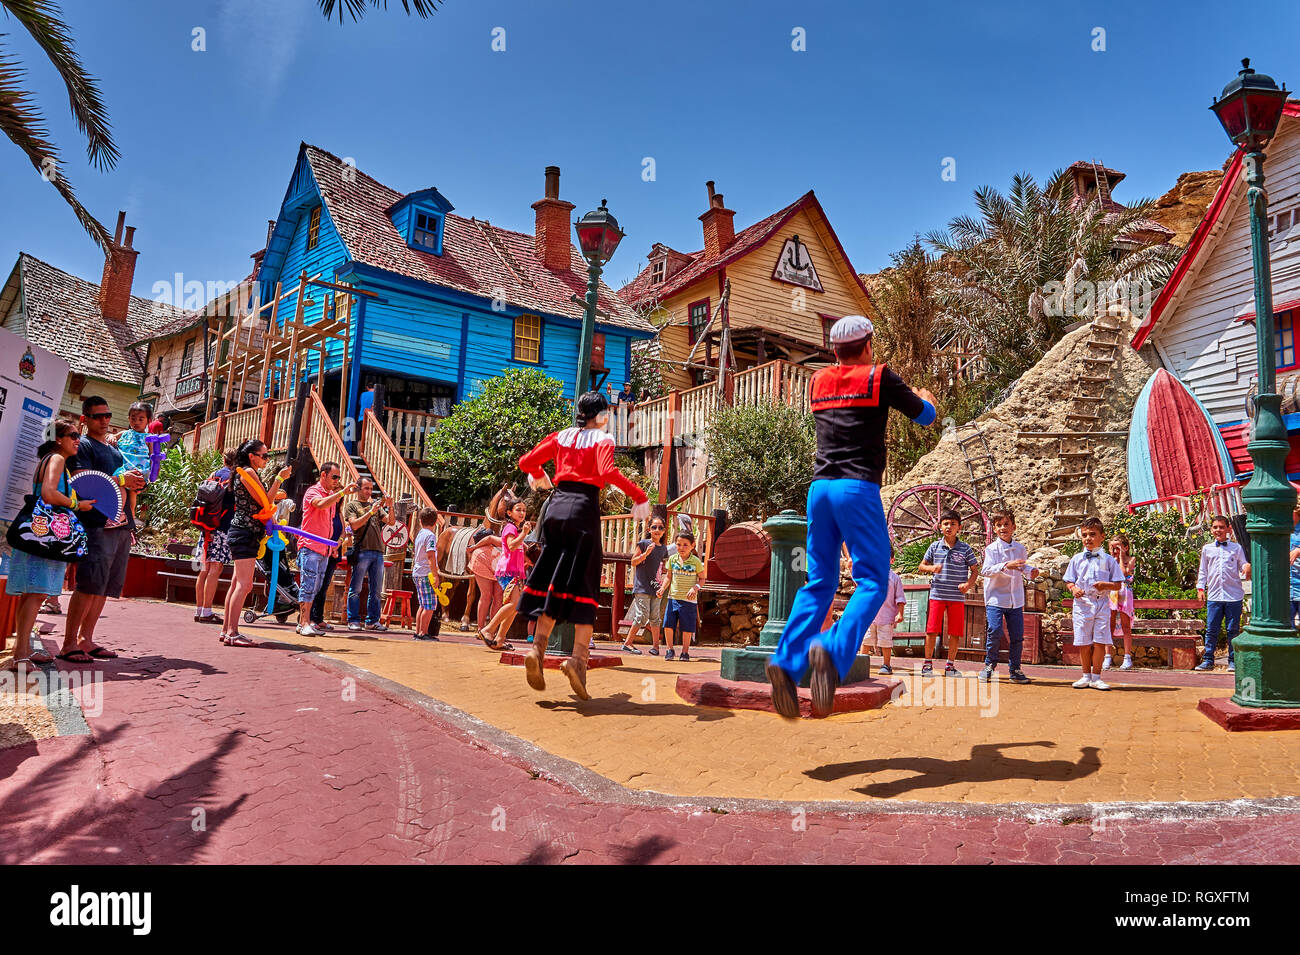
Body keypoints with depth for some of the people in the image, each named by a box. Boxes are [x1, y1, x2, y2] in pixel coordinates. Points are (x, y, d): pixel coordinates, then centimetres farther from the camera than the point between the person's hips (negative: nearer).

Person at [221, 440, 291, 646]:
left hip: (243, 533, 11)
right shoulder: (248, 472, -11)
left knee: (237, 583, 11)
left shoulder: (247, 473, 20)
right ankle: (232, 633, -15)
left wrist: (274, 495, 17)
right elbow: (265, 502, -15)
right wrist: (279, 479, -12)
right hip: (245, 533, -11)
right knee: (244, 585, -14)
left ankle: (227, 630, 16)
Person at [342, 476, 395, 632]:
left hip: (378, 552, 5)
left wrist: (390, 508, -6)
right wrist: (371, 512, -13)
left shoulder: (376, 505, 20)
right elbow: (354, 525, -8)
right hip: (361, 550, -5)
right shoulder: (351, 505, 8)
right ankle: (353, 621, 1)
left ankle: (373, 621, 9)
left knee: (376, 590, 5)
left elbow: (391, 522, 11)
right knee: (356, 588, -3)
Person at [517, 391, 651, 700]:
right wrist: (639, 496, -11)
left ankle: (538, 649, -5)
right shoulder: (603, 439, 1)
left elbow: (526, 461, 14)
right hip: (584, 508, -4)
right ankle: (578, 659, -9)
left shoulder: (561, 436, 15)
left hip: (556, 504, 5)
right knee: (583, 585, 0)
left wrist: (538, 477, 35)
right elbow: (608, 472, -18)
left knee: (551, 581, 9)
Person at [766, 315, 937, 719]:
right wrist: (926, 399, 40)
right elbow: (924, 416, 16)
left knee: (819, 583, 10)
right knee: (872, 583, -2)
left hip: (819, 486, 5)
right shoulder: (879, 377, 3)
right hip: (858, 489, -5)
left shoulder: (819, 381, 16)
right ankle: (833, 653, -26)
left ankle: (787, 662, -7)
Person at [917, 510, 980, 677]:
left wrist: (969, 583, -12)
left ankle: (950, 665, 16)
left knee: (956, 633, 3)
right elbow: (921, 566, 11)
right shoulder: (934, 547, 4)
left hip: (957, 597, 0)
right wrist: (931, 567, -11)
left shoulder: (965, 549, 1)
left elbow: (975, 570, 6)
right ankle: (927, 664, 11)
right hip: (937, 595, 0)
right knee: (931, 630, -1)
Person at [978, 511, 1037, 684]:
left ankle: (1015, 670, 18)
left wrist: (1030, 571, 1)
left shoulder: (1020, 548, 7)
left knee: (1017, 635, 5)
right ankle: (989, 665, 8)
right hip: (995, 597, -4)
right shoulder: (991, 549, -7)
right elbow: (986, 570, -18)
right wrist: (1005, 566, -31)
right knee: (995, 632, -12)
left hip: (1016, 600, 4)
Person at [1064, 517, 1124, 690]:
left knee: (1099, 642, -2)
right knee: (1083, 642, 4)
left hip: (1102, 603, -1)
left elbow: (1118, 584, 4)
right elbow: (1069, 581, 11)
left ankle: (1096, 677, 8)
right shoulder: (1076, 559, 8)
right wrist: (1073, 589, -10)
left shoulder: (1108, 560, 4)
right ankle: (1086, 675, 17)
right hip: (1082, 604, 1)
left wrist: (1105, 585, -16)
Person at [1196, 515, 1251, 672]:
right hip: (1214, 595, 1)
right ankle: (1208, 660, 8)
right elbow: (1203, 571, 15)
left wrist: (1248, 567, -17)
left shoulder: (1236, 548, 5)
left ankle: (1233, 661, 14)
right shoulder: (1207, 549, 10)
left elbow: (1243, 566, 5)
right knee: (1211, 629, 2)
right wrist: (1200, 588, 8)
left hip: (1233, 595, -1)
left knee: (1233, 630, 5)